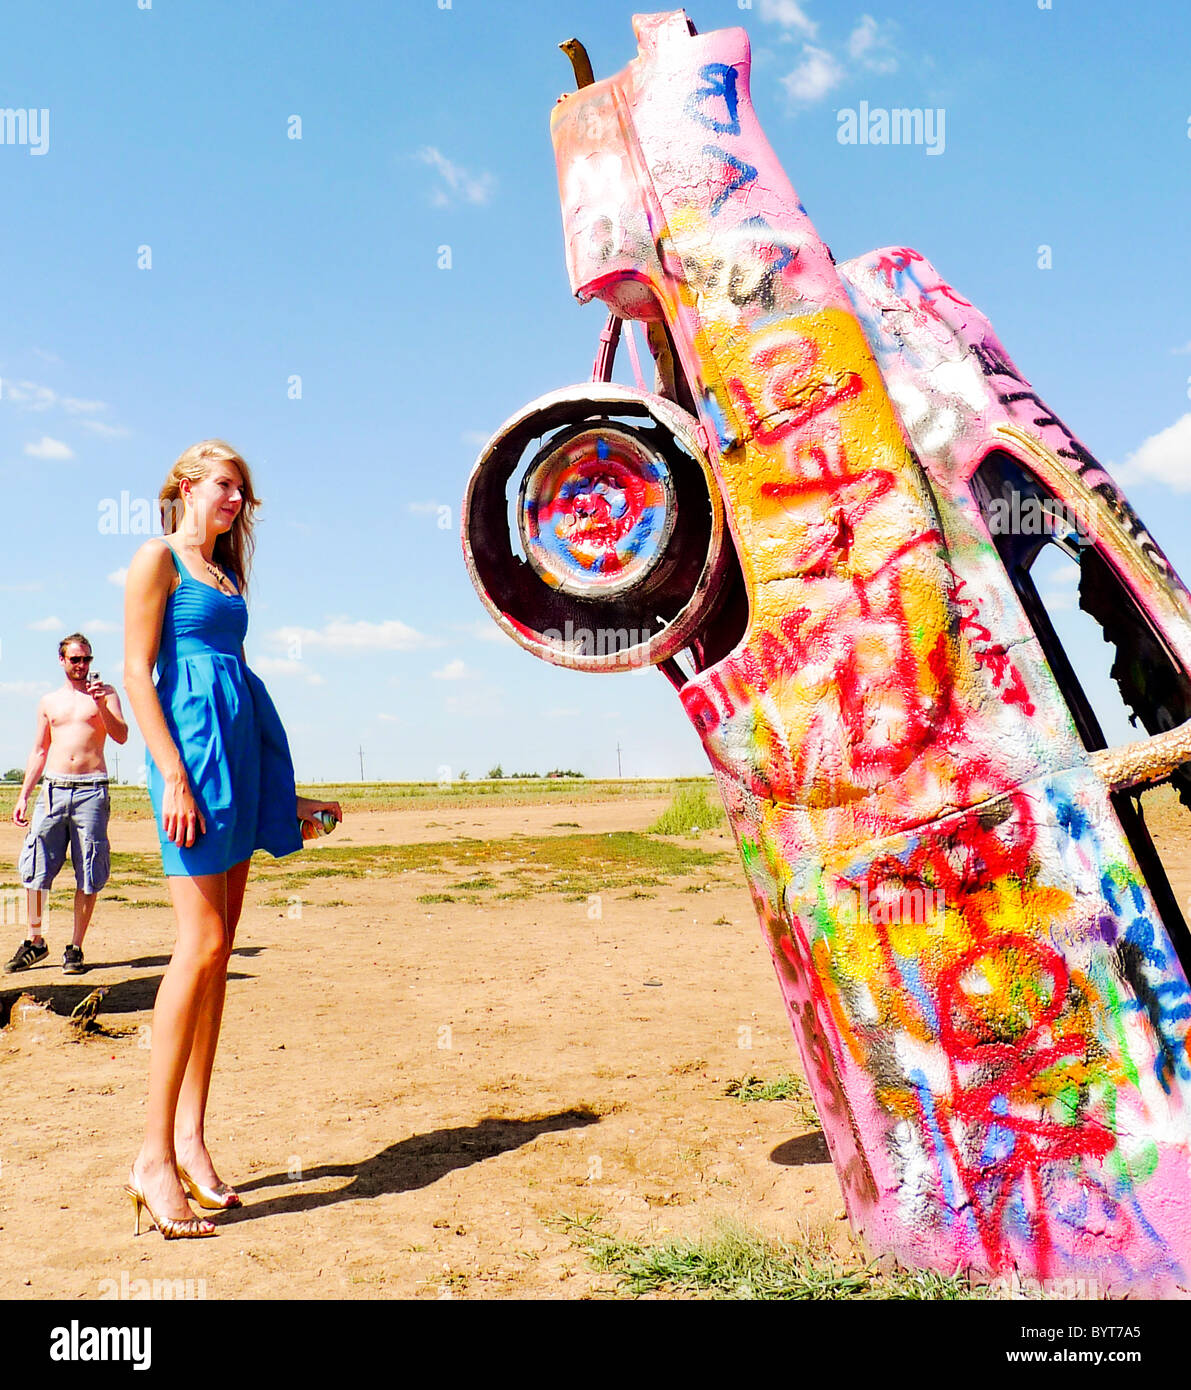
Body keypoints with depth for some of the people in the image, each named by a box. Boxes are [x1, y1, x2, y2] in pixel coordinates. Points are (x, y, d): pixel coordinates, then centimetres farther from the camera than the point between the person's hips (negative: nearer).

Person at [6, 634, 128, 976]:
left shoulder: (104, 693, 9)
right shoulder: (48, 702, 17)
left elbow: (121, 736, -4)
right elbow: (39, 751, 19)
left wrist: (101, 704, -18)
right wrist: (24, 795, 13)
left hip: (91, 790, -3)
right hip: (53, 787, 3)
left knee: (89, 875, -2)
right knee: (36, 868, -1)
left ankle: (75, 948, 6)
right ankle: (34, 941, 13)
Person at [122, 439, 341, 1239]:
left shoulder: (226, 574, 22)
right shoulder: (159, 558, 0)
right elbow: (137, 673, -8)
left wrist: (282, 789, 20)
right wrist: (173, 776, -19)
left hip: (241, 749, 8)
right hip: (192, 742, -8)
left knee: (219, 948, 5)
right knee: (203, 942, -13)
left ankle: (190, 1140, 13)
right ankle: (154, 1158, -5)